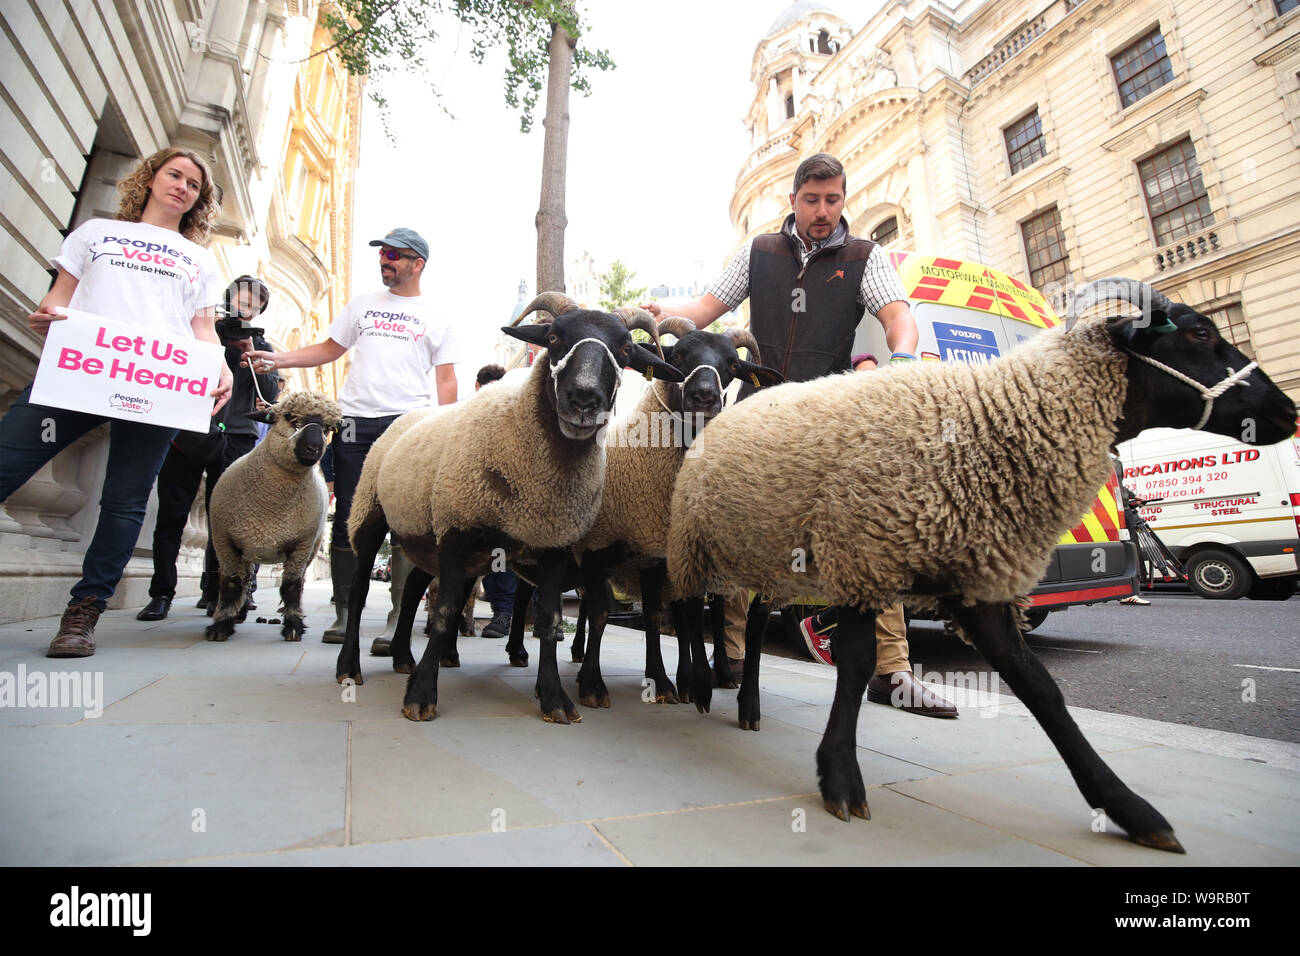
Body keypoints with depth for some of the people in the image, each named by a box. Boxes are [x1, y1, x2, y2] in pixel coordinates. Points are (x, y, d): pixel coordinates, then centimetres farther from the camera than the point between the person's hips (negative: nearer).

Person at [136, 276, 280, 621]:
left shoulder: (262, 348, 17)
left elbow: (271, 395, 3)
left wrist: (251, 355, -8)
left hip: (235, 438, 0)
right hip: (189, 432, 0)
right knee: (172, 513, -2)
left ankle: (214, 592, 7)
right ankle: (161, 593, 5)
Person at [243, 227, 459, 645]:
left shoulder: (436, 317, 11)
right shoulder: (364, 303, 20)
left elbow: (446, 380, 7)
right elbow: (330, 349, 22)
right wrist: (278, 359, 8)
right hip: (355, 420, 3)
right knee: (348, 517, 4)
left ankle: (399, 618, -2)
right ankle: (343, 613, 14)